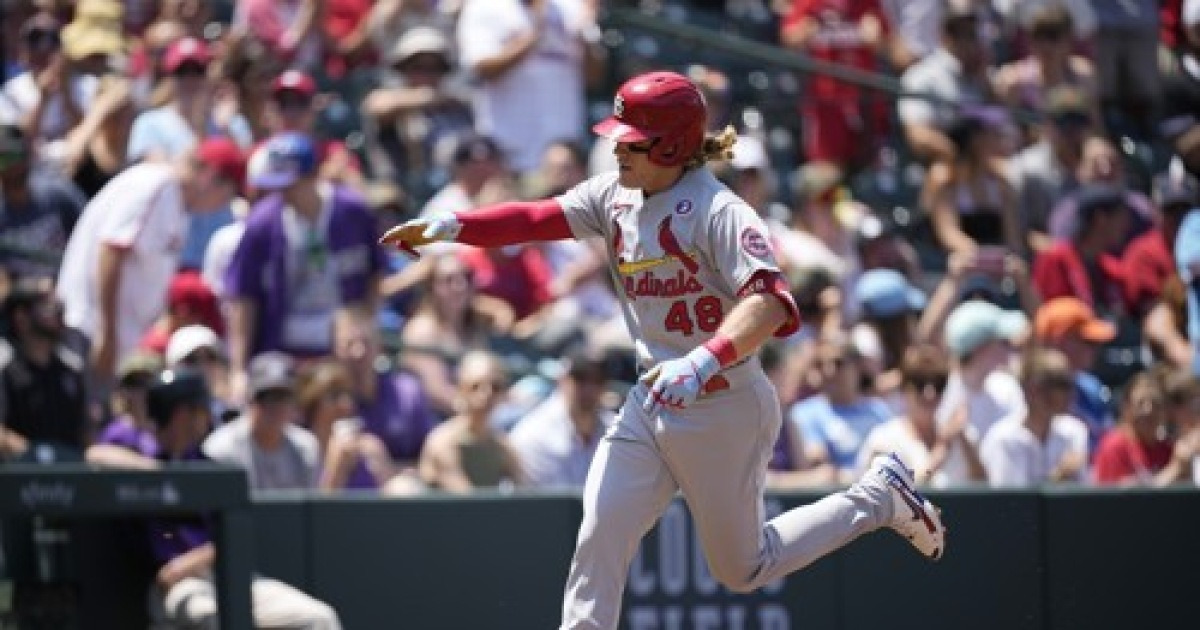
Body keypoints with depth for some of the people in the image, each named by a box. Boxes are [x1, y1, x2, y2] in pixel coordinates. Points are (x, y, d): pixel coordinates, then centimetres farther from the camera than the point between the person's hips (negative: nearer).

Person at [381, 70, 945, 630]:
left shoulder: (719, 212, -22)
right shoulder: (617, 195, 1)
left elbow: (769, 302, -34)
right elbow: (539, 218, -5)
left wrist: (703, 363, -49)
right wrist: (450, 226, -21)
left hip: (724, 410, -7)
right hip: (650, 405, 7)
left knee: (743, 570, 10)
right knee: (598, 539, -8)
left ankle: (879, 498, 29)